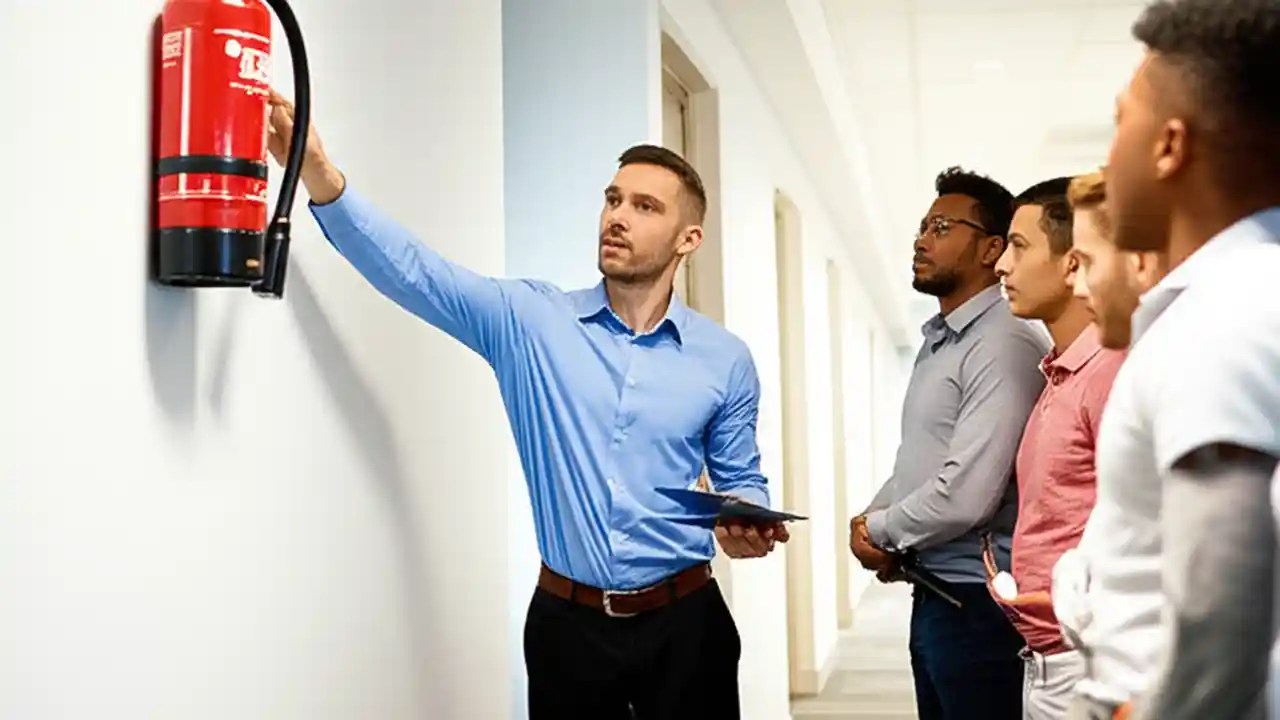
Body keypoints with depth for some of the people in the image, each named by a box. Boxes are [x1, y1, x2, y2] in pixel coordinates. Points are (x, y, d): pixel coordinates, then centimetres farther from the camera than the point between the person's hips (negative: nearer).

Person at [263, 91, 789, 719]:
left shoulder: (725, 359, 0)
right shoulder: (529, 321, -3)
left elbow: (742, 481, 9)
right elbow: (413, 272, -12)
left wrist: (748, 526, -14)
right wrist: (322, 177, -25)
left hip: (684, 622, 0)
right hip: (567, 621, 0)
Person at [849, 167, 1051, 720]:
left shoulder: (1004, 346, -18)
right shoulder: (936, 343, 14)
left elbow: (966, 497, -25)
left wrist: (878, 529, -9)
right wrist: (876, 521, 0)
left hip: (976, 600, -9)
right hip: (932, 592, 9)